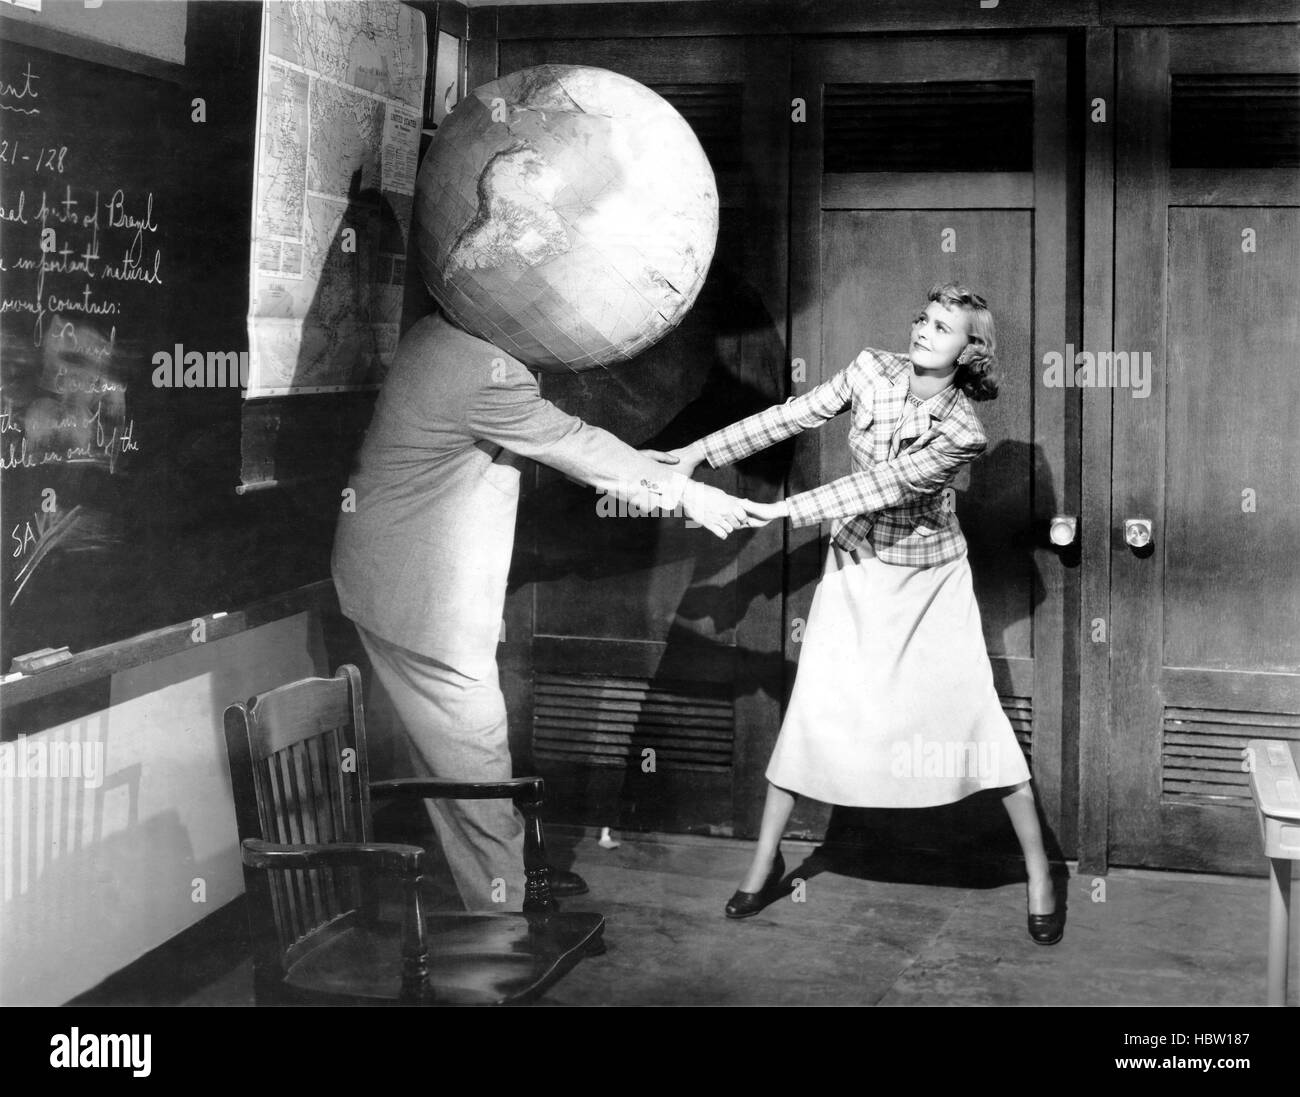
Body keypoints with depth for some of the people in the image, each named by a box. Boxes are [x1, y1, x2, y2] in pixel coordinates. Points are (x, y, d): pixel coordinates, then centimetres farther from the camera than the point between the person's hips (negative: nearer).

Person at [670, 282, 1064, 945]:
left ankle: (1039, 874, 11)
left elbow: (877, 486, -25)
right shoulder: (873, 370, -11)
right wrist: (704, 450, -6)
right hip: (856, 570, 3)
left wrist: (782, 511, -25)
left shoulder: (961, 434, -23)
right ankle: (764, 861, 16)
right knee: (813, 711, 2)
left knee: (977, 721, -2)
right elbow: (791, 417, -5)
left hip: (927, 580, -3)